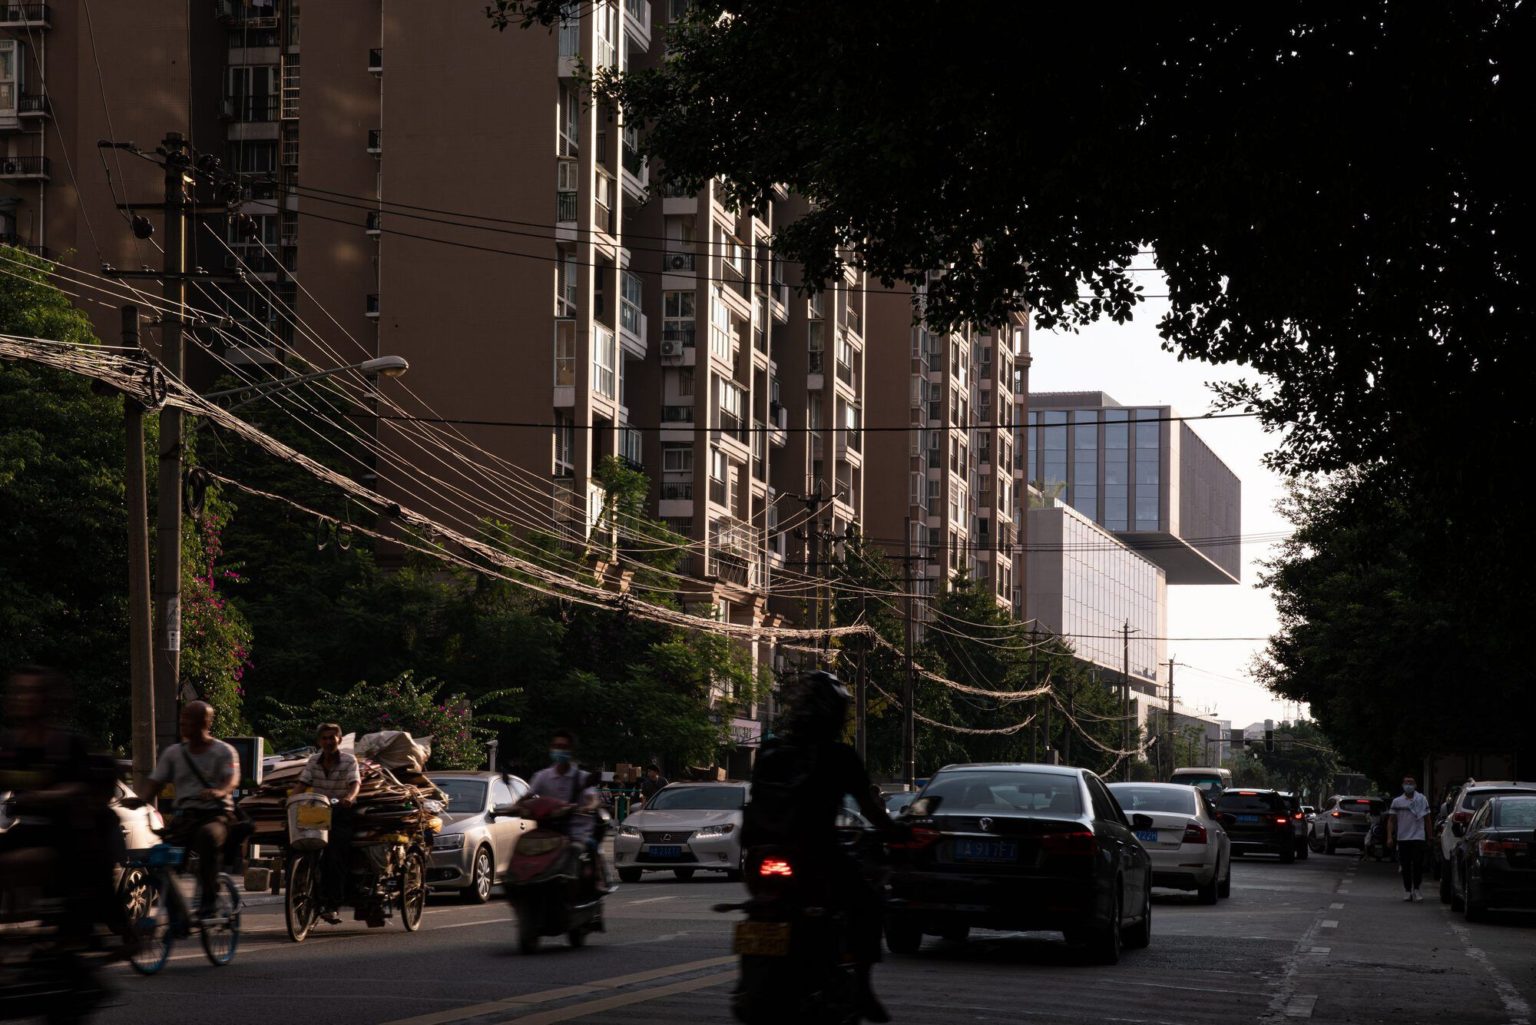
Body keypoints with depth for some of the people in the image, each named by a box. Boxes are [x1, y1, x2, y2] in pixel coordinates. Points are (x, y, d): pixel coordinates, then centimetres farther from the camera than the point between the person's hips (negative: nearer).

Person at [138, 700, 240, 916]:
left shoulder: (224, 752, 4)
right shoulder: (173, 753, 17)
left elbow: (232, 779, -13)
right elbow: (154, 783, 10)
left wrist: (220, 792, -37)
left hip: (216, 815, -4)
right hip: (184, 815, 4)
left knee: (208, 835, -39)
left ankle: (207, 900, -33)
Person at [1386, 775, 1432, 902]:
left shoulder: (1422, 800, 7)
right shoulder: (1397, 801, 7)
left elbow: (1427, 819, 11)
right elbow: (1391, 820, 7)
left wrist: (1430, 837, 7)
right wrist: (1389, 837, -3)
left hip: (1418, 837, -1)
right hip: (1403, 838, 1)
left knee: (1418, 864, -9)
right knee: (1406, 866, 3)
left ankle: (1416, 888, 3)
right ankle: (1407, 890, 12)